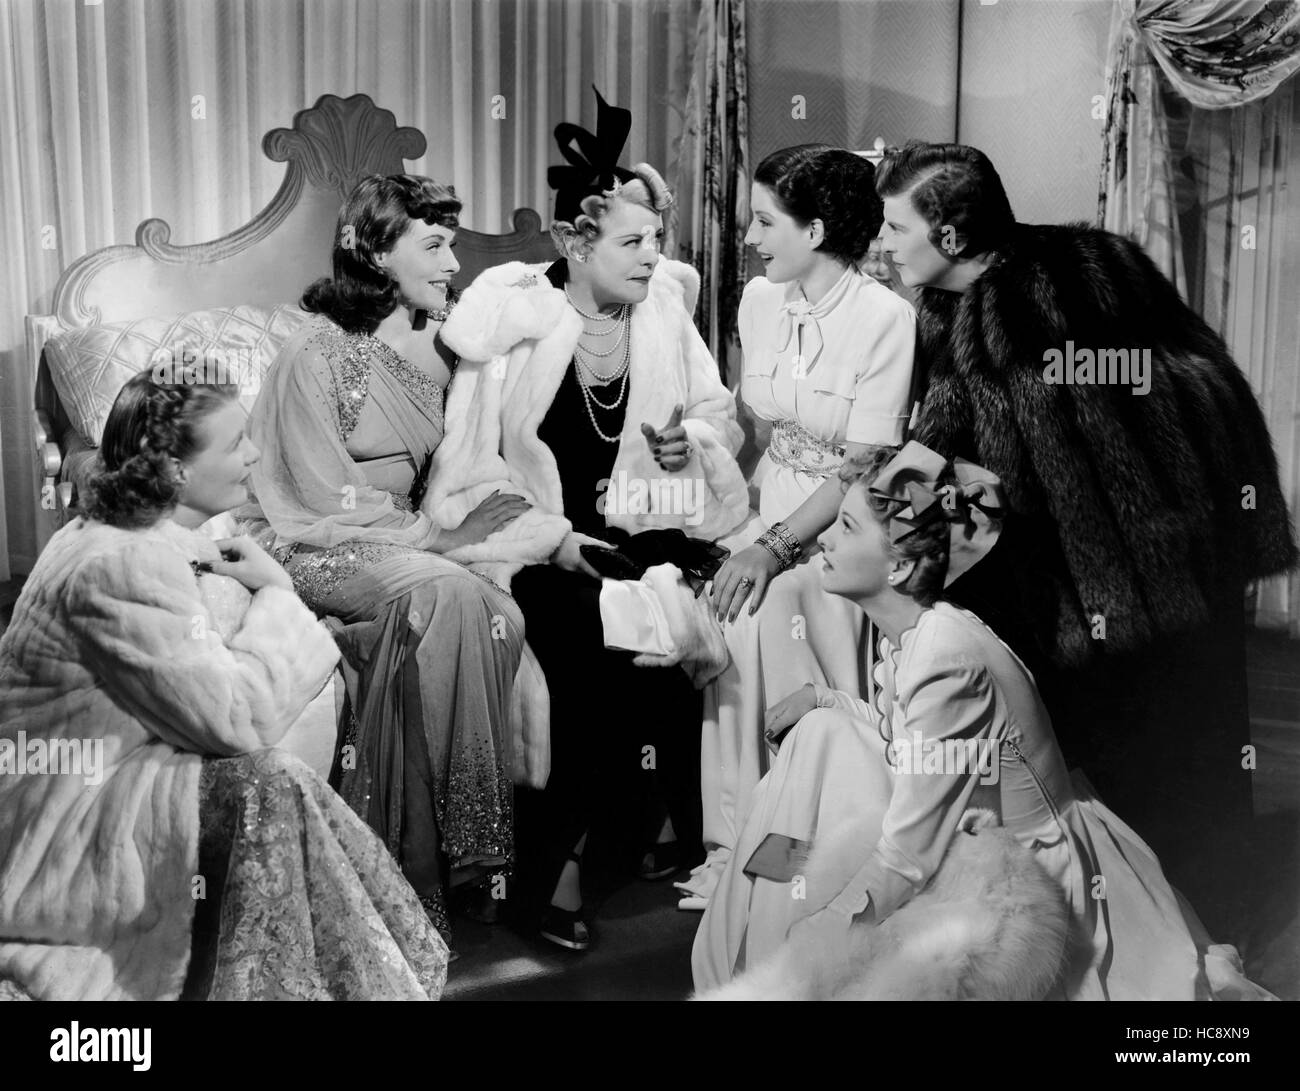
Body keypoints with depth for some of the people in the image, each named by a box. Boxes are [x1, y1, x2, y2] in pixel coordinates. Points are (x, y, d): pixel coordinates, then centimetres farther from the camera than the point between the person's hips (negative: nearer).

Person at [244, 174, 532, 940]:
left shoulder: (436, 344, 12)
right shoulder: (320, 354, -9)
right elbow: (328, 496, -12)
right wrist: (438, 536, -15)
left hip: (400, 538, 6)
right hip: (315, 547, -6)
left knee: (501, 613, -25)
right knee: (444, 593, -33)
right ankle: (416, 861, -24)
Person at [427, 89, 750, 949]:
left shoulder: (663, 306, 3)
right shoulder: (513, 316, -8)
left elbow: (718, 410, 17)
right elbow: (476, 465, -7)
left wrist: (692, 437, -5)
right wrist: (552, 537, -14)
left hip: (641, 525, 4)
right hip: (539, 541, -4)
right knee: (595, 633, -26)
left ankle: (666, 812, 3)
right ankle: (557, 848, -8)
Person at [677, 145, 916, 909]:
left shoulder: (886, 318, -14)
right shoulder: (760, 300, 6)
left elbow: (865, 466, -17)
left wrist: (777, 545, -23)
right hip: (773, 504, 5)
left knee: (770, 600, -29)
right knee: (751, 608, -25)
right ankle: (743, 835, -16)